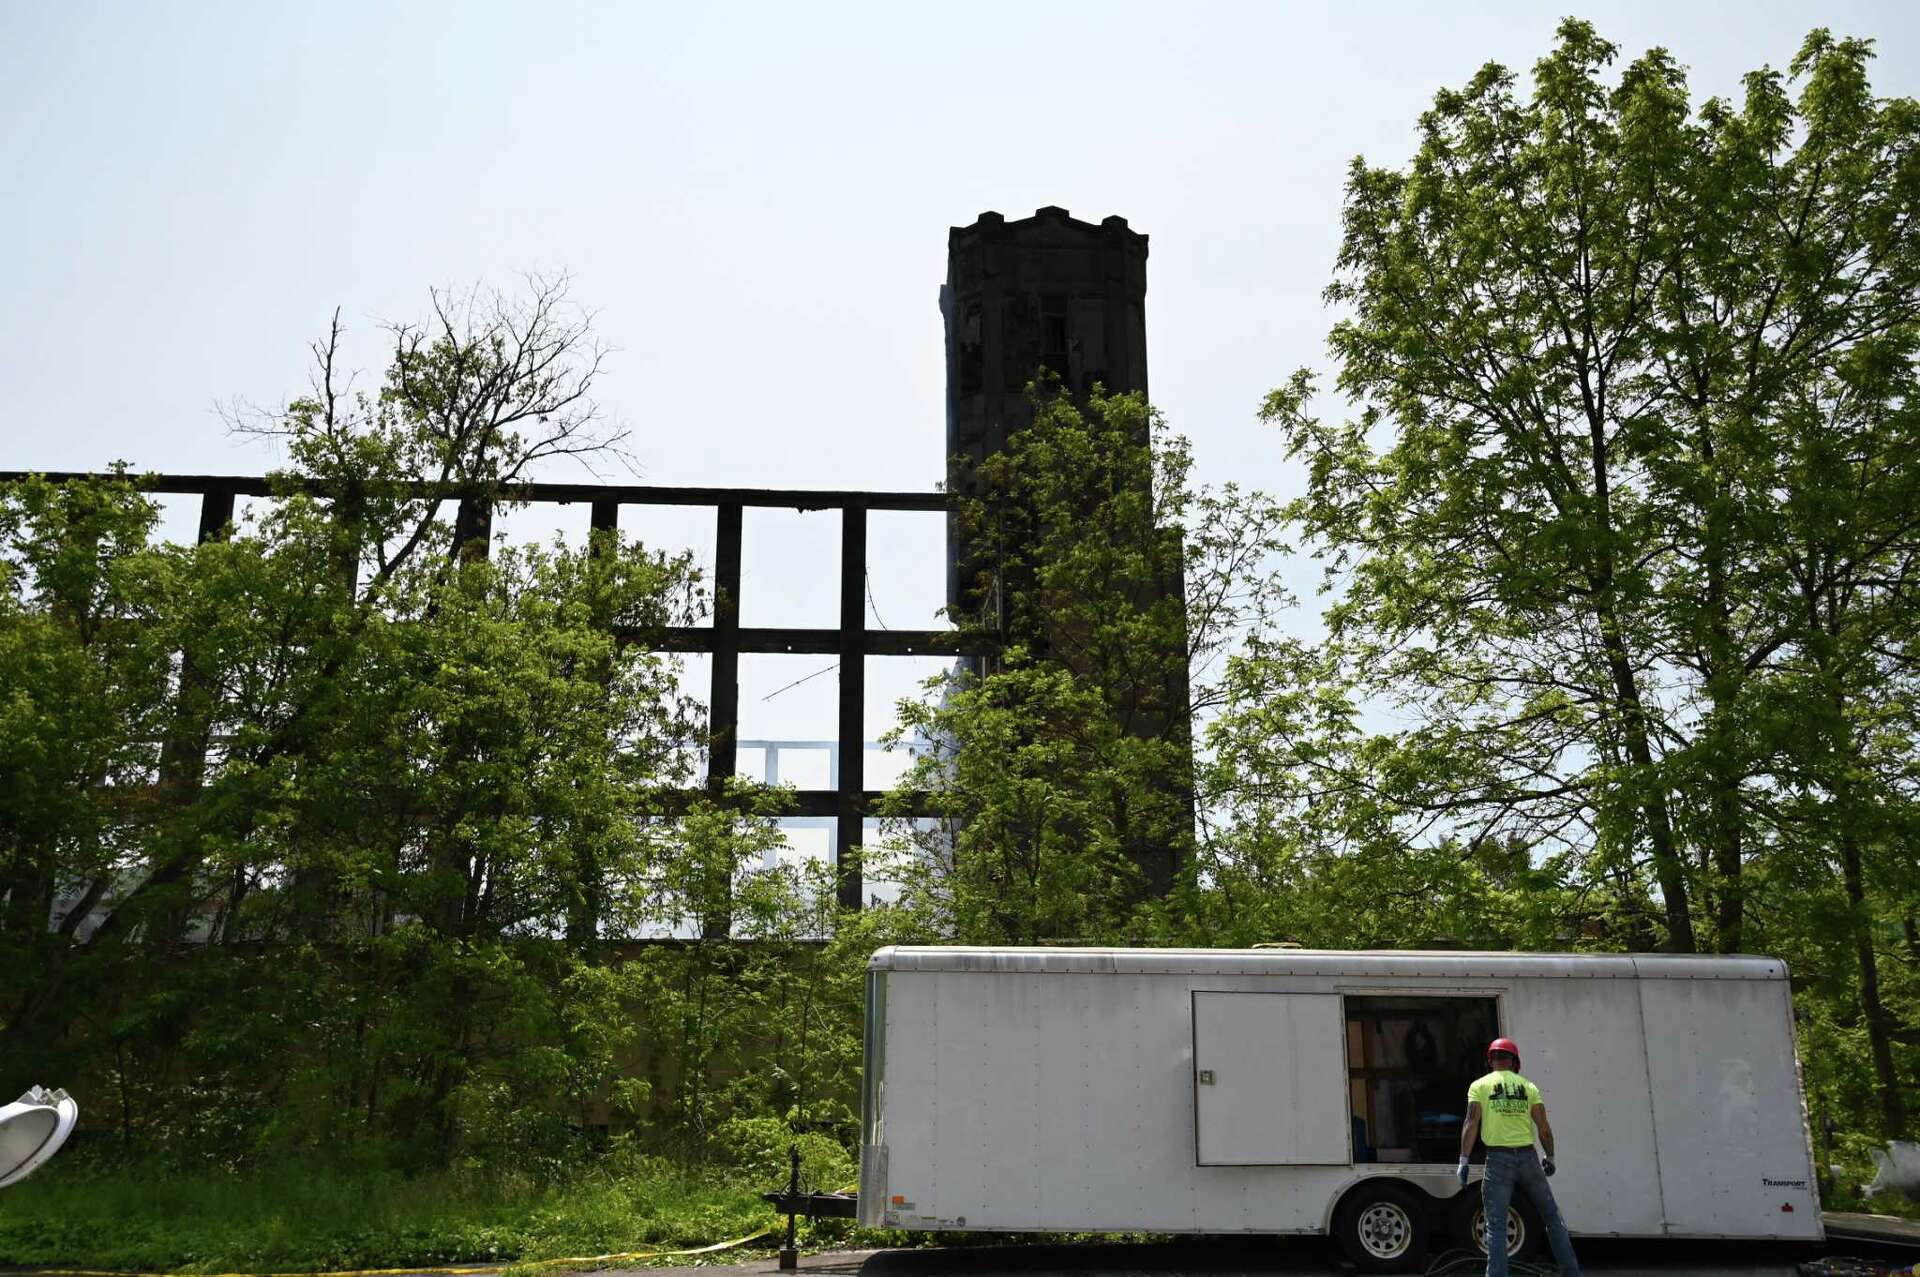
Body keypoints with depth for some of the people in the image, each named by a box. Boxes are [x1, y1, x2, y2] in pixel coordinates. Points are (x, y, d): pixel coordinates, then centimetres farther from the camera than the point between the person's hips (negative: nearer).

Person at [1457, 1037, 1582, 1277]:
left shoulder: (1480, 1086, 3)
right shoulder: (1528, 1087, 9)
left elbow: (1471, 1123, -7)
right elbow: (1544, 1127, 4)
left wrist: (1463, 1161, -8)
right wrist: (1550, 1157, 17)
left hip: (1498, 1160, -2)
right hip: (1527, 1157, 2)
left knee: (1496, 1225, -1)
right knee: (1552, 1217, 16)